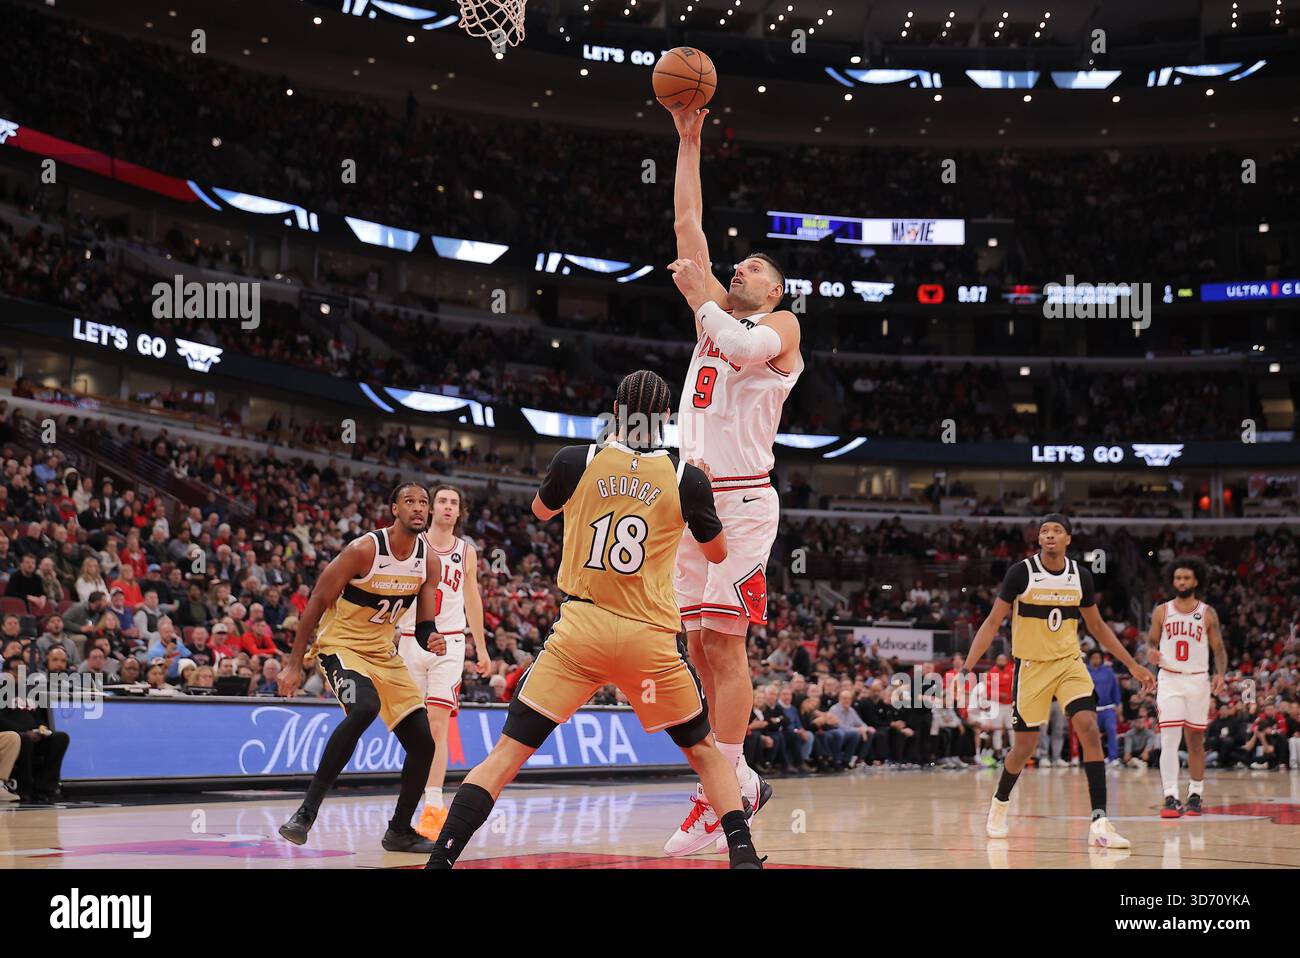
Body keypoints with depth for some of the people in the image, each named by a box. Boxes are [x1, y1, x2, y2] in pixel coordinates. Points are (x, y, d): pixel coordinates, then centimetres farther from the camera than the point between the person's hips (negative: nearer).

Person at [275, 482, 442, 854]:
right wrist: (294, 665, -16)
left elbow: (423, 624, 6)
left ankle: (399, 830, 20)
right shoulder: (364, 549, -20)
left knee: (423, 743, 0)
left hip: (384, 653, 7)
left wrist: (431, 639, -20)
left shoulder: (429, 561, -2)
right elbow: (317, 603, -15)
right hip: (340, 645, -7)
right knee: (365, 707, -36)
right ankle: (307, 810, -30)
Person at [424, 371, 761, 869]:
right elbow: (717, 552, 17)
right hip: (650, 637, 0)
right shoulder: (686, 478, -1)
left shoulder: (576, 461, -1)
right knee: (703, 750, 21)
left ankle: (439, 859, -10)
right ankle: (742, 852, 10)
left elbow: (541, 510, 23)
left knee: (506, 754, 1)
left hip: (581, 627, 0)